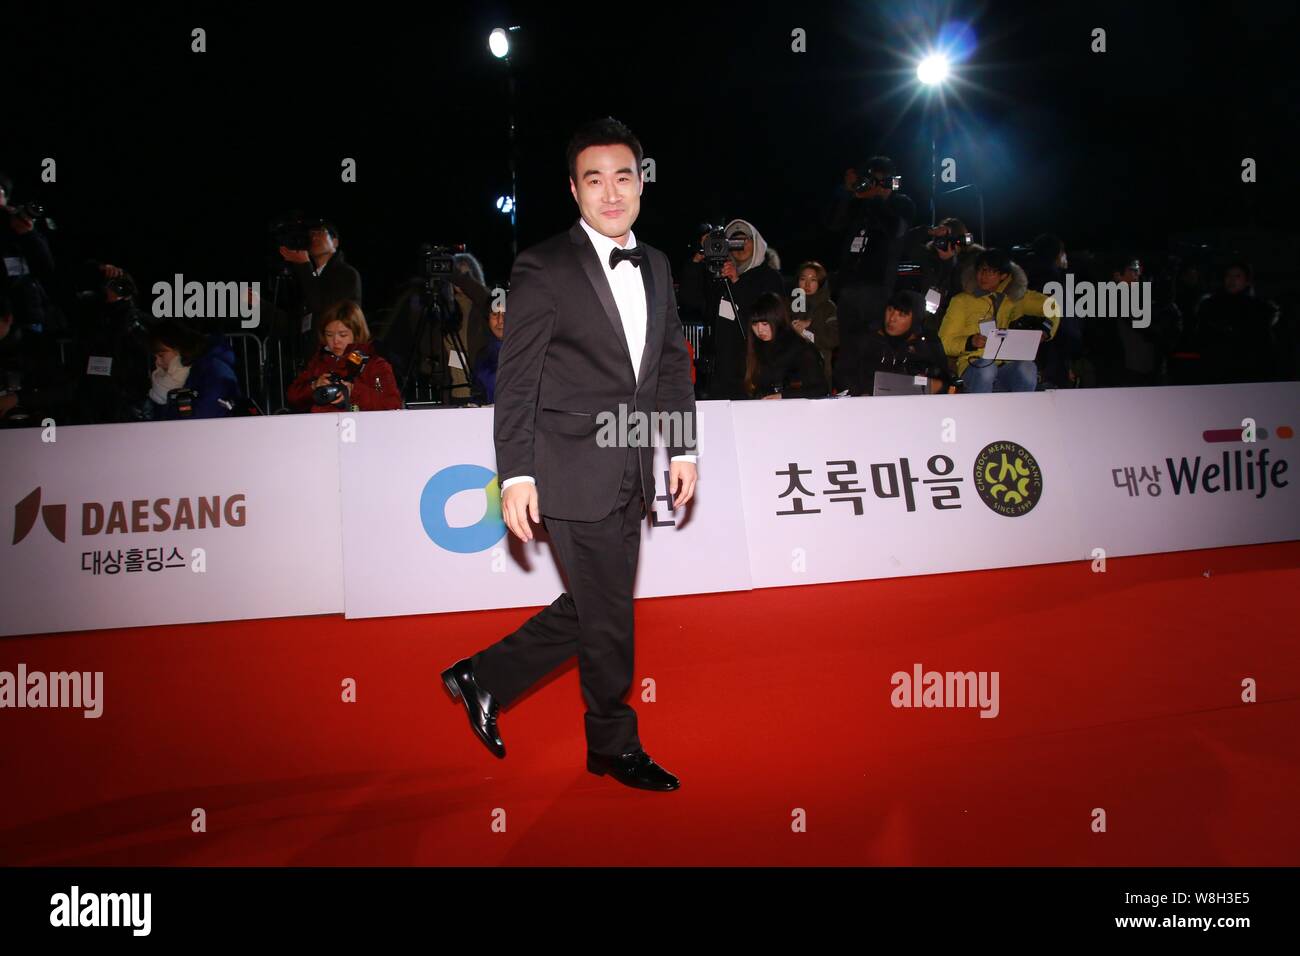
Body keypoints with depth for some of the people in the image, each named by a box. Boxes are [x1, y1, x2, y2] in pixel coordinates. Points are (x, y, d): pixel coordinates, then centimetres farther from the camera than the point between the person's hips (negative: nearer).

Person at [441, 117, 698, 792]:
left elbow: (673, 364, 17)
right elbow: (516, 380, -11)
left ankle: (485, 678, 32)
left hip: (630, 475, 7)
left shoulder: (655, 267, 11)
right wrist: (516, 474, -15)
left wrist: (682, 447, 11)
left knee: (594, 609, 15)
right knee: (607, 617, 4)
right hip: (576, 473, -7)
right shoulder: (543, 268, -9)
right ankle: (615, 746, 25)